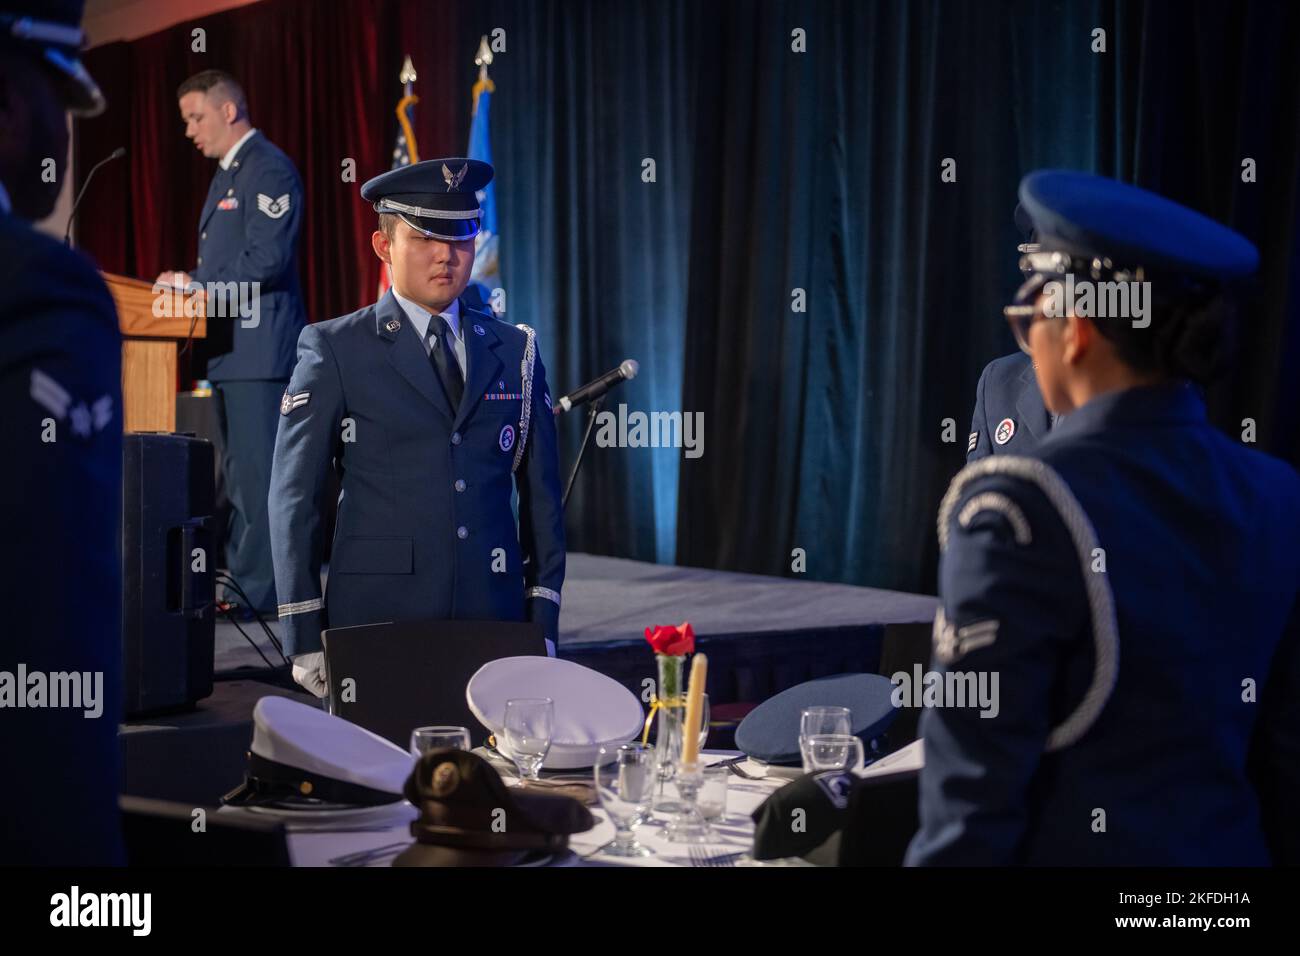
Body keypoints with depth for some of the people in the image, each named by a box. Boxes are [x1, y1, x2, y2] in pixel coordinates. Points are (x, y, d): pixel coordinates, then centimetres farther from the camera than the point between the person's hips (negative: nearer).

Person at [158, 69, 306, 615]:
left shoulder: (269, 169, -11)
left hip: (259, 345, -11)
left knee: (257, 471, -8)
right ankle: (238, 582, 21)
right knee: (237, 473, 14)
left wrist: (197, 283, -17)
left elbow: (267, 259, -21)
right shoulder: (228, 173, 20)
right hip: (230, 344, 11)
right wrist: (191, 283, 10)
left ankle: (259, 593, -5)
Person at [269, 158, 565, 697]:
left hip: (493, 618, 3)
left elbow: (540, 494, 14)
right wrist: (303, 636, -5)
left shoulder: (515, 352, 12)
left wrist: (543, 624, 8)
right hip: (377, 619, -3)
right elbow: (294, 495, 0)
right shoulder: (334, 350, 2)